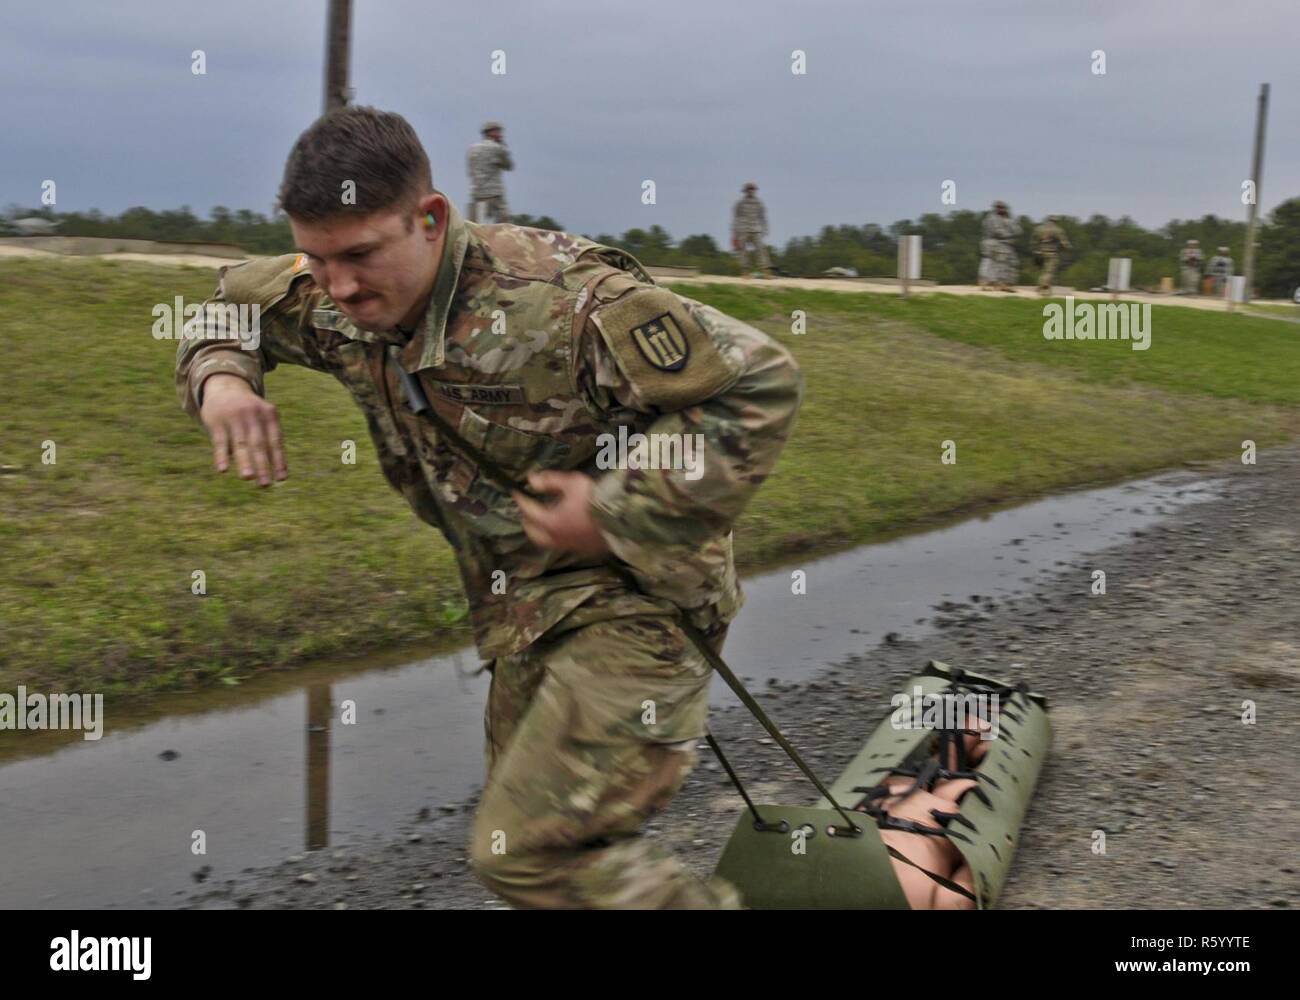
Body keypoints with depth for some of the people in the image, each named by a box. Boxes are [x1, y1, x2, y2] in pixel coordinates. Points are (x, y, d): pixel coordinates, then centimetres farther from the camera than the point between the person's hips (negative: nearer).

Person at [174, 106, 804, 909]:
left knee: (529, 851, -17)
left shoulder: (560, 295, -27)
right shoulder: (336, 307, -4)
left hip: (633, 600, -8)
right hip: (522, 615, 8)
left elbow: (762, 384, -24)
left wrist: (620, 514, -25)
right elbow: (232, 300, 18)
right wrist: (221, 377, -5)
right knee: (528, 836, 18)